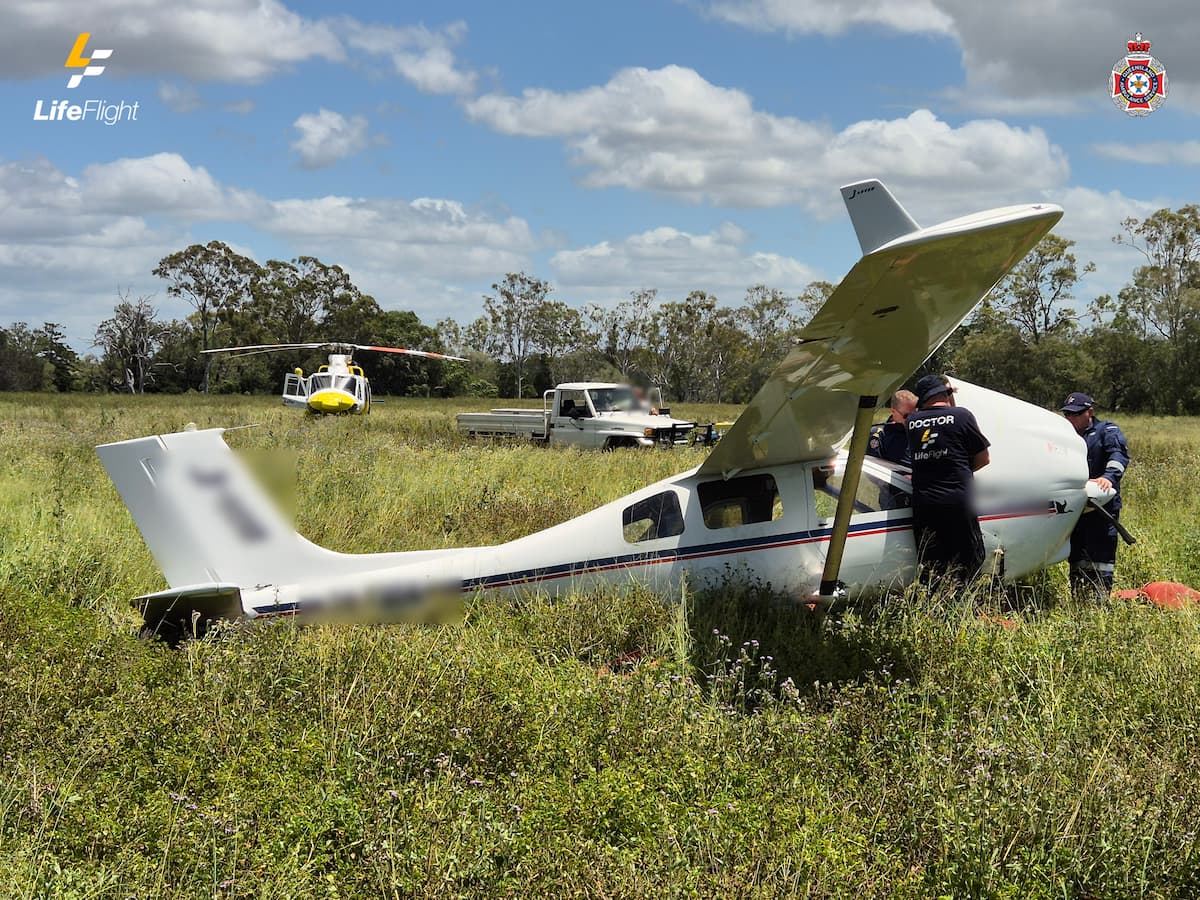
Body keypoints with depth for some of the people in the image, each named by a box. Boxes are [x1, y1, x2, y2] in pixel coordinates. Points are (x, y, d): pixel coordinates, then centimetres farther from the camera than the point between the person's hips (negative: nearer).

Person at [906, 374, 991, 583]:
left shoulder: (911, 422, 8)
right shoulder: (962, 416, 0)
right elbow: (983, 459, 7)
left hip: (922, 504, 3)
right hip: (958, 501, -3)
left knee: (928, 567, 8)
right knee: (969, 565, 3)